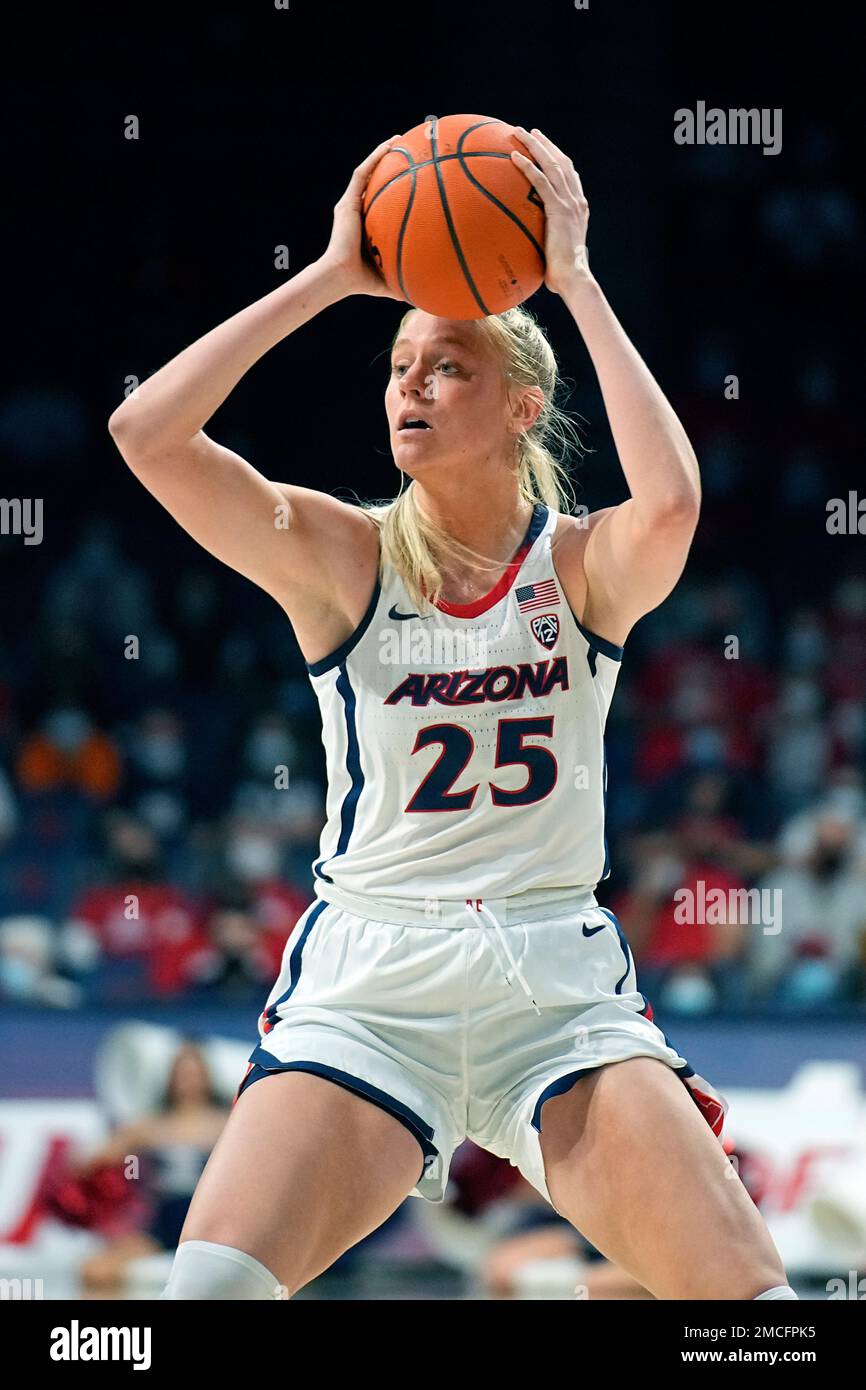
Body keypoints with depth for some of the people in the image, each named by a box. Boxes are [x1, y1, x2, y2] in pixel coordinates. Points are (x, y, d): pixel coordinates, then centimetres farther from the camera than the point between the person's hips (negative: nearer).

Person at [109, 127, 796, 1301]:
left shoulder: (585, 564, 2)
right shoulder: (339, 556, 3)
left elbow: (671, 503, -23)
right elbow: (146, 433, -10)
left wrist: (576, 280, -16)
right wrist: (330, 279, -9)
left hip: (561, 987, 0)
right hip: (367, 985, 0)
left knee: (744, 1291, -16)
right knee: (215, 1281, -20)